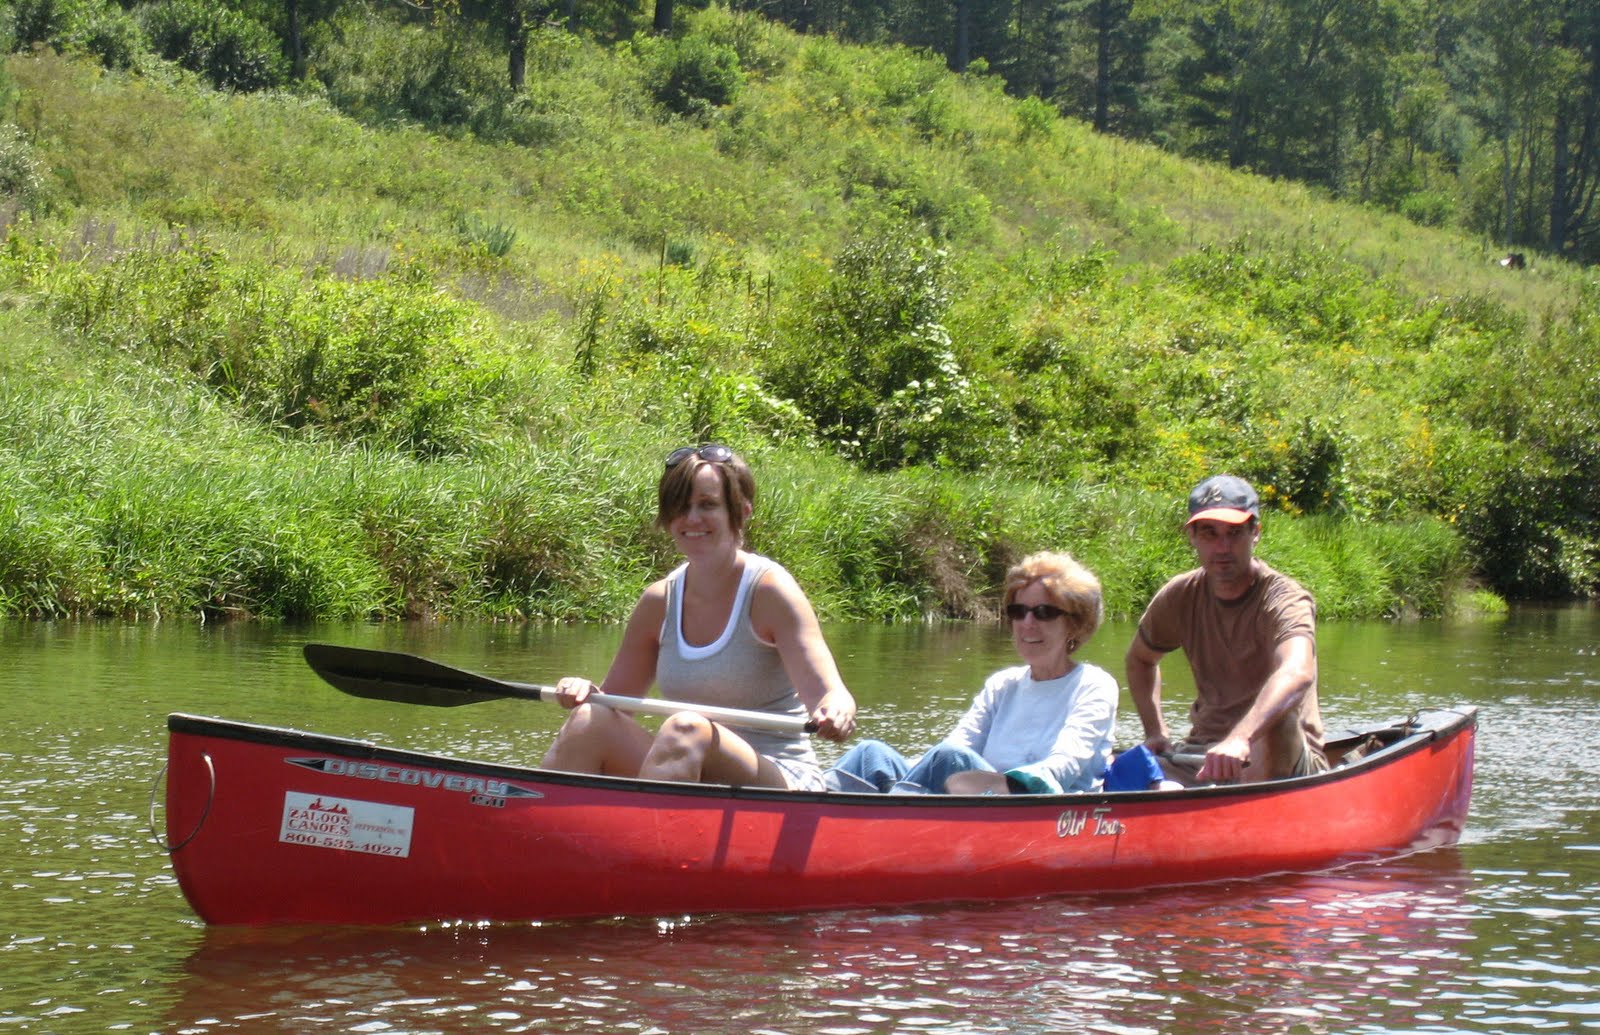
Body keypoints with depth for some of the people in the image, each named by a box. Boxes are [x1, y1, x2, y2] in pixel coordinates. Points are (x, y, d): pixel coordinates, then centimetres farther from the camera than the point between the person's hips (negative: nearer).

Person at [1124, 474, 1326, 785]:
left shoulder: (1286, 599, -17)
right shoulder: (1179, 597, 2)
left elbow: (1297, 675, -40)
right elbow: (1139, 658, 24)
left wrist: (1240, 739, -57)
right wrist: (1156, 731, 8)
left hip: (1284, 760, -4)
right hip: (1203, 751, 4)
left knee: (1277, 719, -39)